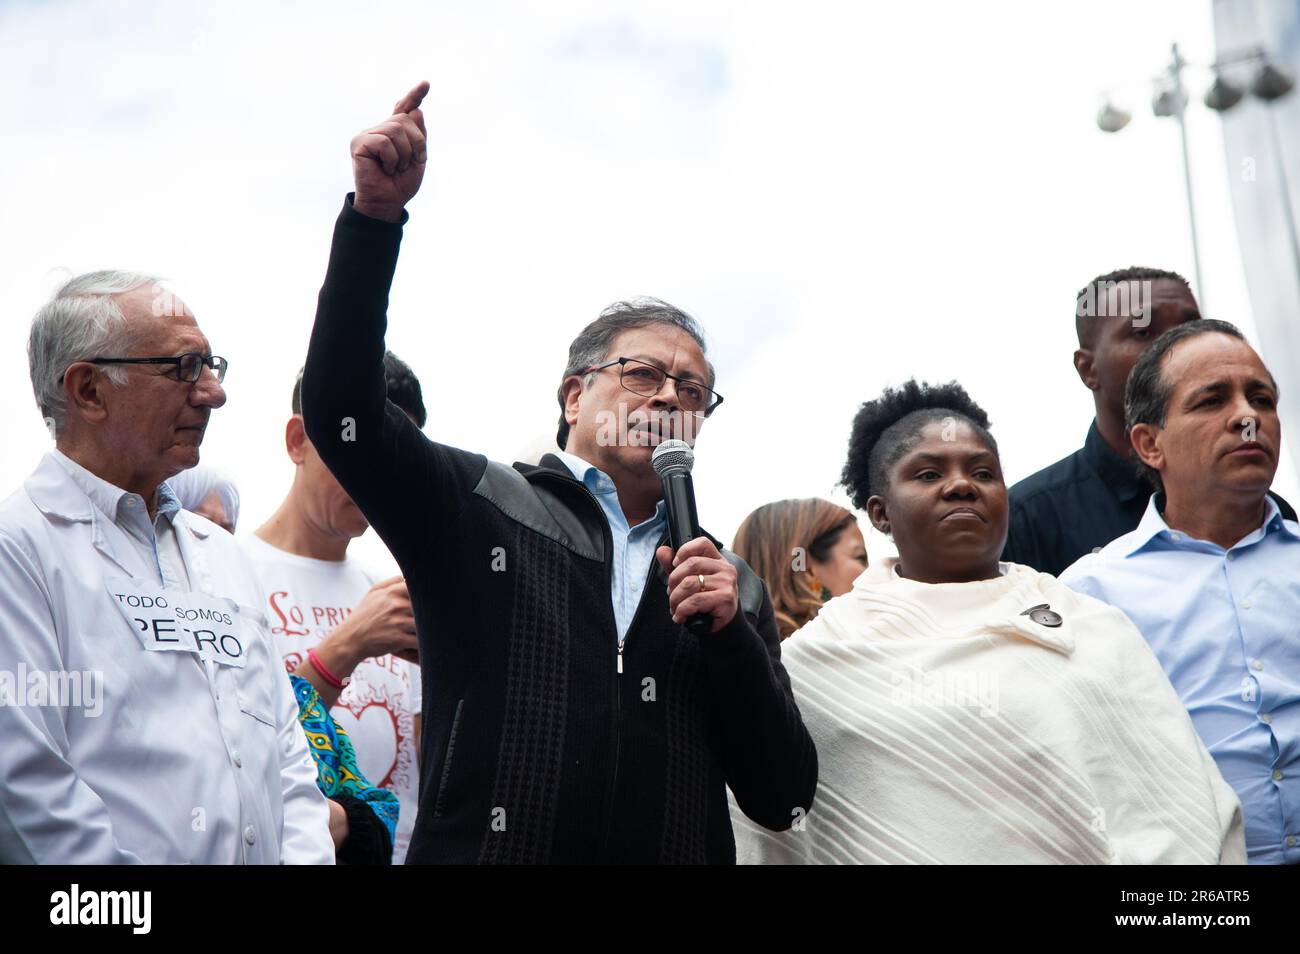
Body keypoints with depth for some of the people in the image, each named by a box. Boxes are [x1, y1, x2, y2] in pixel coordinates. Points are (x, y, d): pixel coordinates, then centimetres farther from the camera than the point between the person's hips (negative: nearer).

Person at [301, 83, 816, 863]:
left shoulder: (735, 586, 9)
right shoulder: (476, 505, 1)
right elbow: (342, 410, -13)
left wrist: (728, 629, -9)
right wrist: (377, 213, -20)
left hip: (681, 848, 3)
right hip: (485, 846, -2)